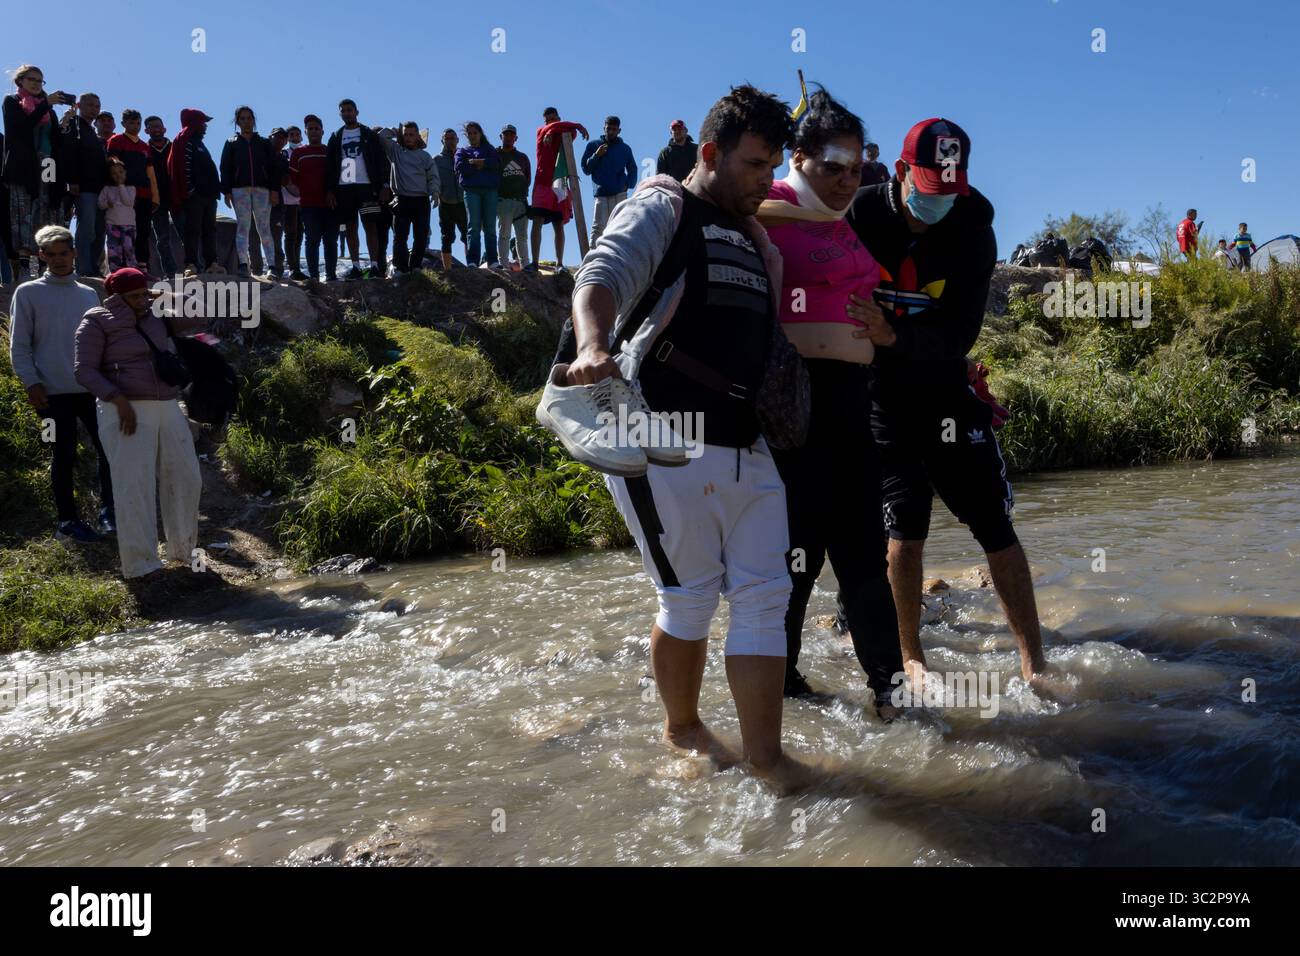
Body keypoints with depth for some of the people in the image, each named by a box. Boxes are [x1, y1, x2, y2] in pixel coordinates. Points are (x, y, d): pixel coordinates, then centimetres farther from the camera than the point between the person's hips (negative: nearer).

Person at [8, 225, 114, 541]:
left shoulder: (89, 294, 13)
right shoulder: (28, 293, 2)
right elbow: (19, 345, -1)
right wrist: (31, 382, -10)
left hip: (91, 387, 4)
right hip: (53, 391, -3)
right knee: (65, 456, 0)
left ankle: (107, 509, 18)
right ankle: (68, 521, 10)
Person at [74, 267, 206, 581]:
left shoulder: (156, 318, 12)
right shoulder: (97, 323, -4)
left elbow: (201, 317, 10)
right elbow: (85, 372, -10)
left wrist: (163, 296, 8)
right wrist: (119, 400, -22)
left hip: (166, 411, 6)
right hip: (125, 414, -6)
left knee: (184, 479, 6)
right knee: (135, 487, -10)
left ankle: (183, 549, 22)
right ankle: (139, 563, -4)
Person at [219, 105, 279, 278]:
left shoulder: (264, 143, 14)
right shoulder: (231, 144, 12)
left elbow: (273, 167, 10)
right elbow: (225, 168, 7)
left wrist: (274, 189, -2)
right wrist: (227, 191, -4)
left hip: (262, 189, 0)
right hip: (240, 189, 0)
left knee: (264, 228, -5)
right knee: (242, 226, -6)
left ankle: (270, 266, -9)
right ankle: (243, 264, -9)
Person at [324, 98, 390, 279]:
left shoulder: (369, 134, 9)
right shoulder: (336, 137, 15)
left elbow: (382, 160, 4)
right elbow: (329, 165, 11)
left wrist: (384, 186, -6)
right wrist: (329, 190, 0)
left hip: (366, 185, -2)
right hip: (344, 187, 3)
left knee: (370, 224, -9)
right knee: (350, 227, 1)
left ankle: (375, 266, -11)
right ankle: (356, 266, 2)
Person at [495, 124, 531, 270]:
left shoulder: (523, 157, 19)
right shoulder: (495, 155, 8)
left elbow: (528, 178, 18)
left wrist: (523, 192, 5)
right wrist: (498, 193, -3)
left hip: (521, 201, 3)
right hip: (503, 201, -3)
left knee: (522, 235, 1)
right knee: (504, 234, -8)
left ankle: (525, 265, 1)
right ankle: (504, 264, -10)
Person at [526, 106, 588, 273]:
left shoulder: (564, 136, 14)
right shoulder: (541, 131, 9)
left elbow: (572, 132, -9)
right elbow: (553, 127, -11)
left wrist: (552, 133, -22)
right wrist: (578, 125, -14)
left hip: (560, 185, 2)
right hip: (542, 183, -2)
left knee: (559, 225, 1)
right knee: (537, 222, -11)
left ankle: (559, 263, 1)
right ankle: (534, 262, -14)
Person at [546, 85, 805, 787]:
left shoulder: (757, 240, 22)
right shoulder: (664, 210, -1)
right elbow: (601, 278, -20)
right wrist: (593, 349, -41)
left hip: (750, 450, 7)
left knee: (764, 596, 2)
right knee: (690, 599, 3)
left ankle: (765, 756, 9)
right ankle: (683, 728, 26)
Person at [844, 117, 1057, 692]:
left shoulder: (973, 233, -8)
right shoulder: (863, 214, -9)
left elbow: (959, 335, -16)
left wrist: (894, 336, -32)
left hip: (947, 395, 1)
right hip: (881, 399, -1)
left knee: (995, 525, 0)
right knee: (905, 529, -1)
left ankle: (1034, 664, 9)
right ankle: (910, 658, 17)